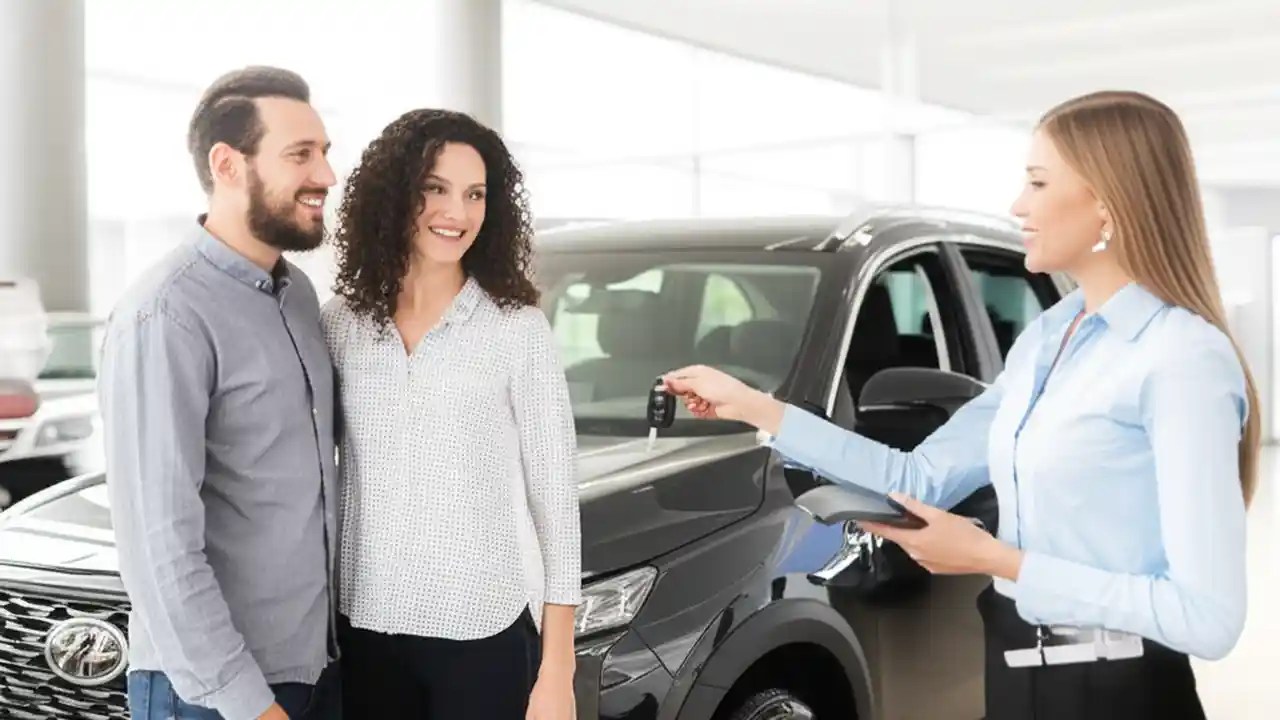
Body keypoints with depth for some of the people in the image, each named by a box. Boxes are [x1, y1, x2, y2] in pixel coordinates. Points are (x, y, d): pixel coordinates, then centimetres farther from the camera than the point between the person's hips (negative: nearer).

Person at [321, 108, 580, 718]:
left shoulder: (518, 329, -7)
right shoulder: (340, 324, 2)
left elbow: (555, 499, -6)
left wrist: (557, 669, -8)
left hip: (485, 631, -3)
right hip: (365, 627, 3)